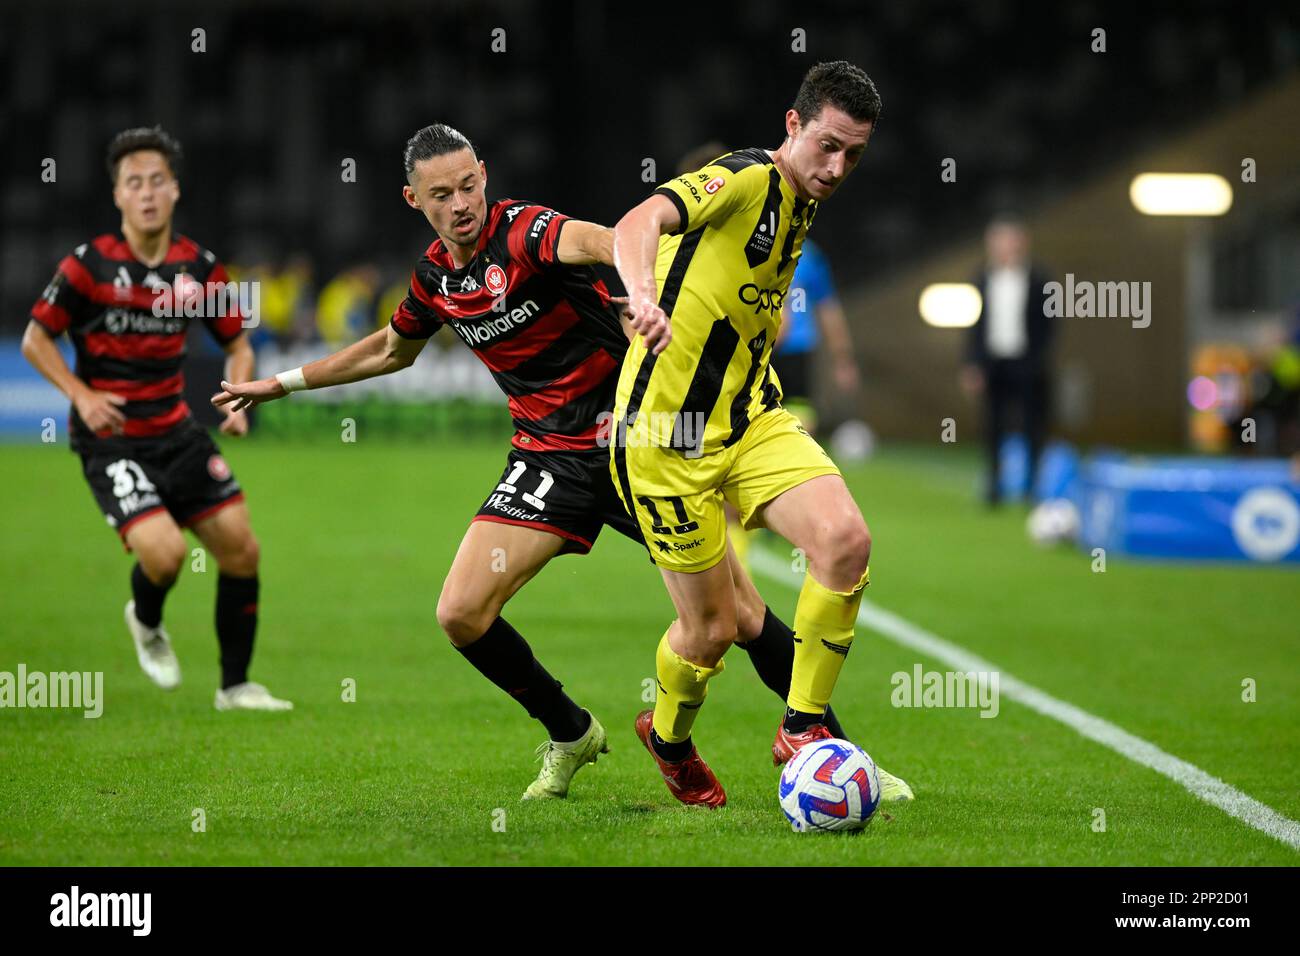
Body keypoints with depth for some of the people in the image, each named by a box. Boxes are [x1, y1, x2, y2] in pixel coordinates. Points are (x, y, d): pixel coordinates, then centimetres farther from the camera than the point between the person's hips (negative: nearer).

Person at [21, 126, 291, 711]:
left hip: (176, 430, 5)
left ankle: (235, 685, 15)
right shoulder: (89, 265, -10)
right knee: (164, 551, -22)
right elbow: (36, 339, -2)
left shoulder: (199, 268, 2)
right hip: (110, 438, -5)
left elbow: (237, 344, 14)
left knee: (240, 548, -2)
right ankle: (146, 623, 16)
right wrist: (82, 395, -16)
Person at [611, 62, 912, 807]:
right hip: (668, 435, -7)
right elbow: (638, 225, -37)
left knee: (846, 538, -19)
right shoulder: (745, 180, -17)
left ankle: (804, 730, -4)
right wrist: (645, 295, -55)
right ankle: (669, 738, 34)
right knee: (712, 628, 0)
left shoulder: (800, 206, 10)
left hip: (750, 419, 7)